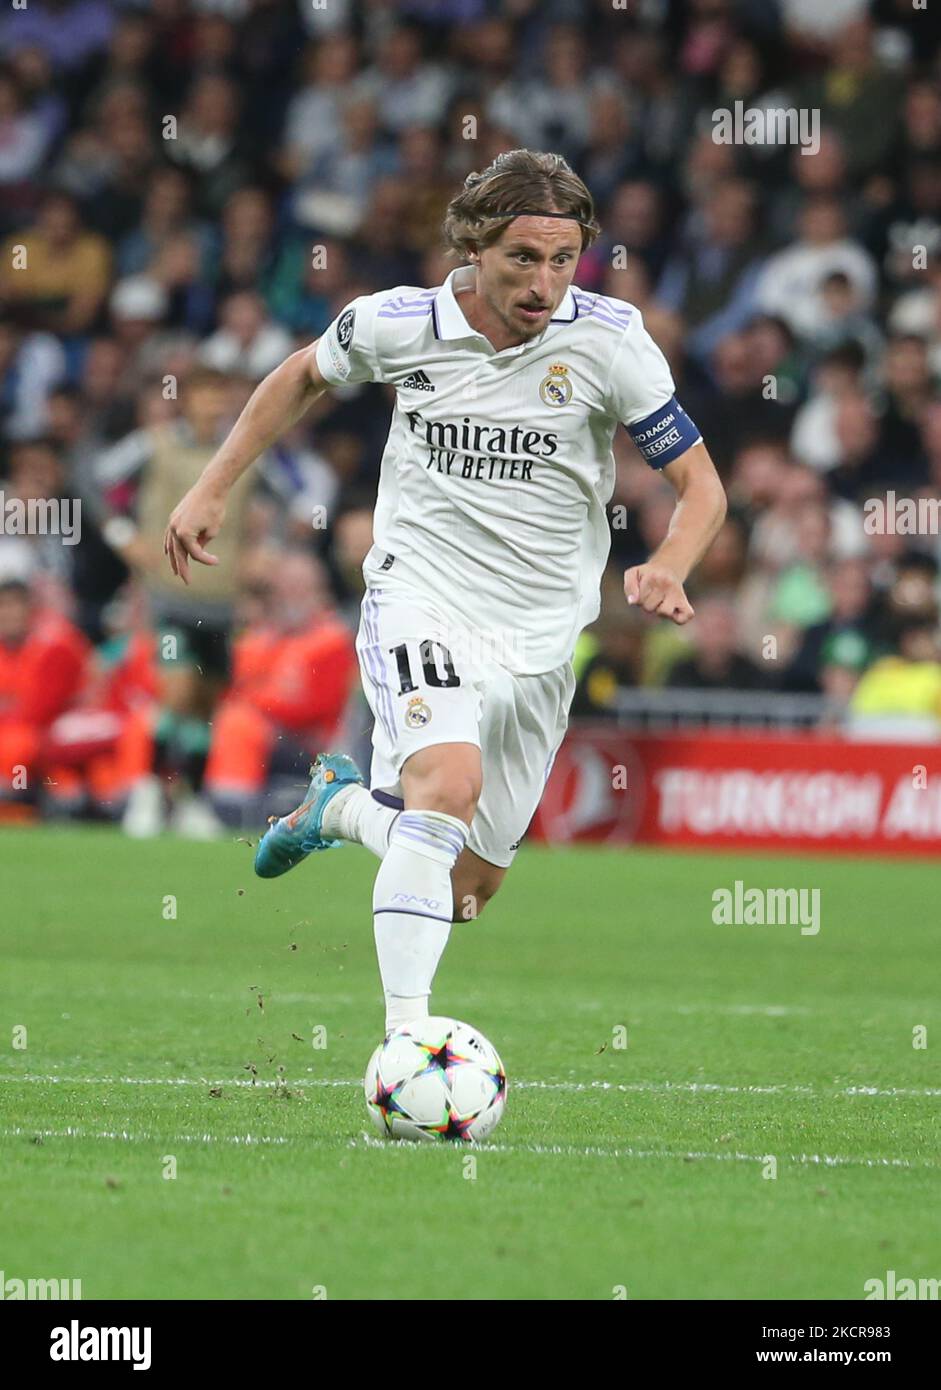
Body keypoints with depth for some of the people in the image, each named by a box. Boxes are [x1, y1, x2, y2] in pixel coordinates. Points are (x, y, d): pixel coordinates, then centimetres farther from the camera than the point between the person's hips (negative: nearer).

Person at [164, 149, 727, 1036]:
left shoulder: (609, 339, -11)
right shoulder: (399, 323, -9)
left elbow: (701, 486, -6)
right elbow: (305, 375, 14)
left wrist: (667, 568, -27)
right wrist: (211, 490, 11)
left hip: (539, 638, 3)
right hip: (418, 603, -2)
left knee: (470, 887, 10)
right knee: (449, 781, -33)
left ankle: (343, 806, 42)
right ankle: (404, 1035, -34)